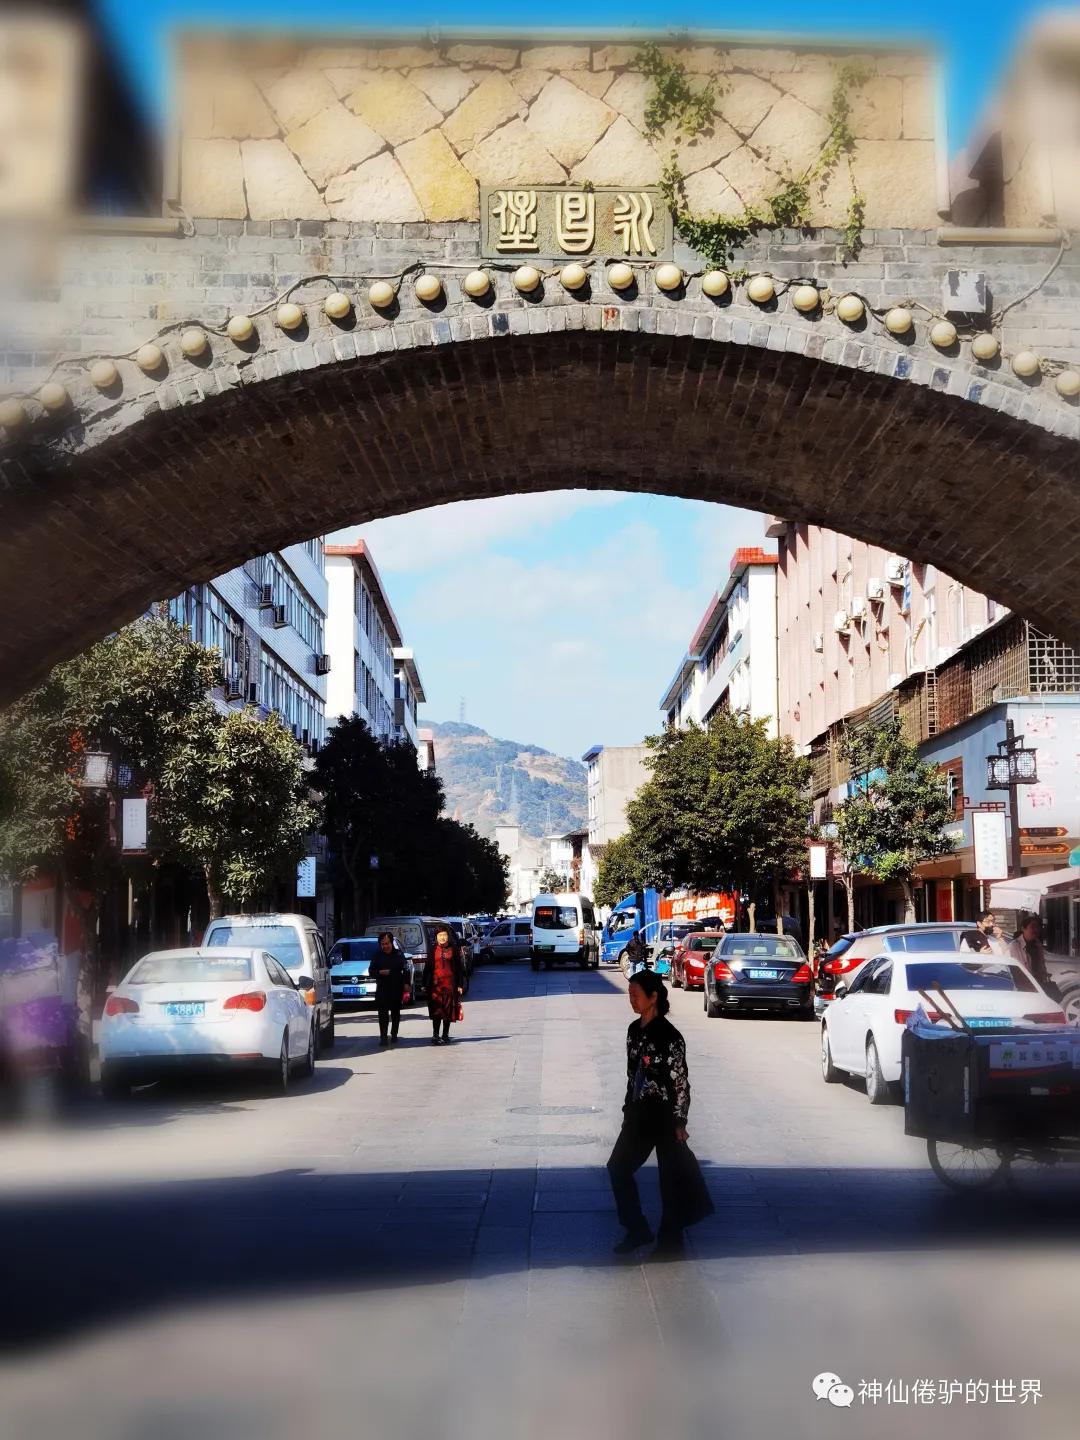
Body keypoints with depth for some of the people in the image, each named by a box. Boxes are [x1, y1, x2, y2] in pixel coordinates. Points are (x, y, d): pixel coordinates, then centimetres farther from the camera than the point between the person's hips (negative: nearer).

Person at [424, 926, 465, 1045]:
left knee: (448, 1010, 4)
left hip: (450, 983, 0)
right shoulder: (433, 950, 6)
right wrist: (425, 984, 2)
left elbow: (459, 968, 5)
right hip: (435, 983, 0)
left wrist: (460, 985, 1)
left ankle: (445, 1035, 12)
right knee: (436, 1010, -3)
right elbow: (427, 968, 7)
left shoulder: (453, 949, 4)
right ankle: (435, 1036, 0)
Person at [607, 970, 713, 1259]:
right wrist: (628, 1108, 17)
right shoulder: (635, 1030, 5)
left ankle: (670, 1241, 18)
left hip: (665, 1115, -8)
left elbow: (681, 1082, -16)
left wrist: (679, 1123, -15)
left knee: (671, 1177, 5)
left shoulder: (669, 1037, -18)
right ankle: (637, 1230, 21)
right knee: (618, 1168, 9)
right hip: (640, 1113, 8)